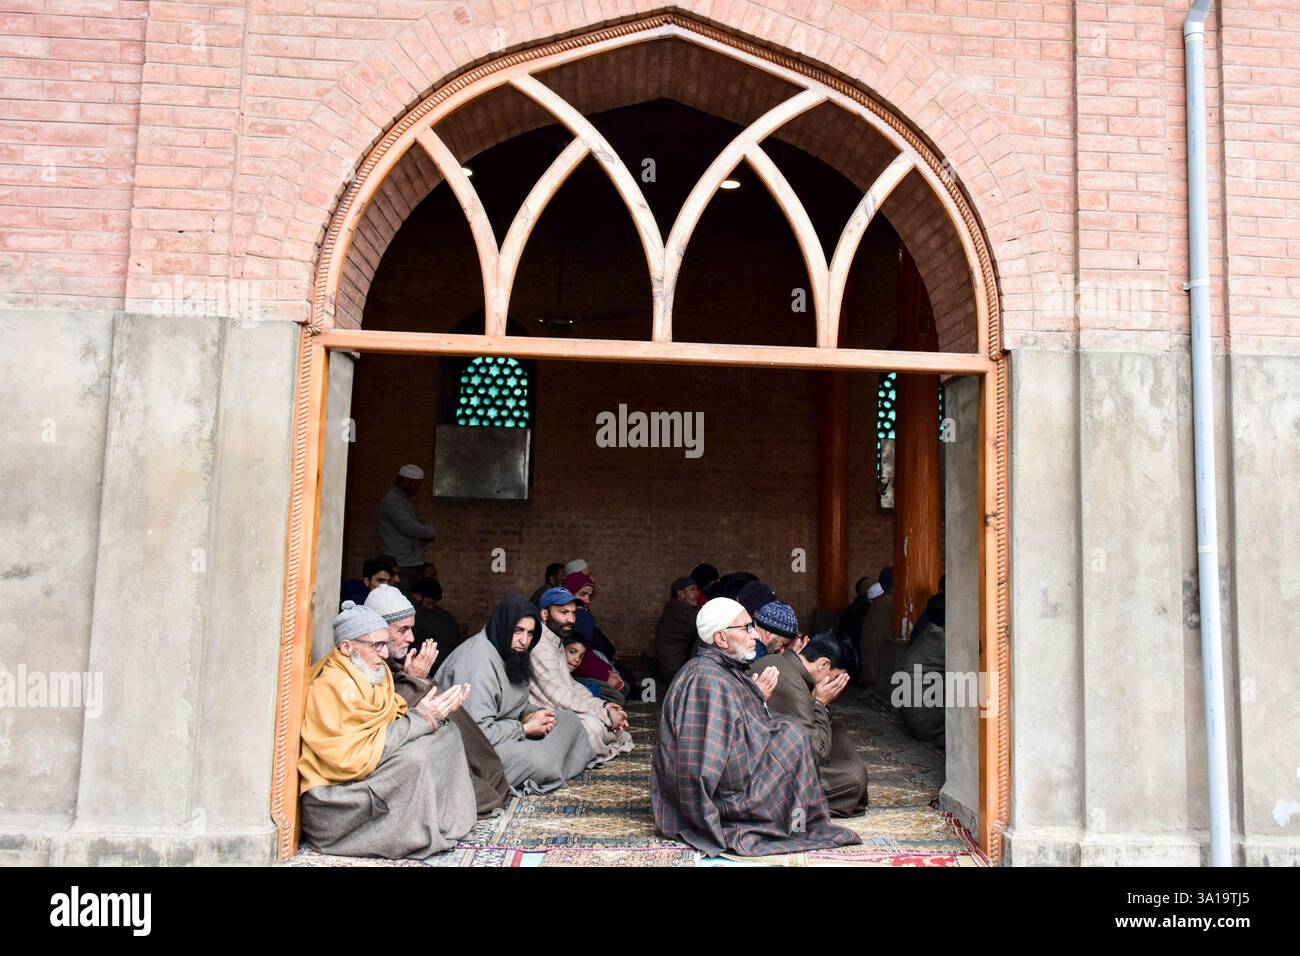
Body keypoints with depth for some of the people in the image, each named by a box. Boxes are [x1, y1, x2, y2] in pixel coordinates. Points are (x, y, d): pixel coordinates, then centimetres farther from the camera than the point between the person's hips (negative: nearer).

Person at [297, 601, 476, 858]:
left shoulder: (372, 677, 9)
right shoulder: (332, 686, -20)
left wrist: (438, 713, -12)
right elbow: (353, 756, -27)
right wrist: (421, 718, -23)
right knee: (414, 759, -30)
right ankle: (423, 837, -11)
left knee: (446, 732, 2)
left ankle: (450, 819, -1)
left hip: (370, 777, 10)